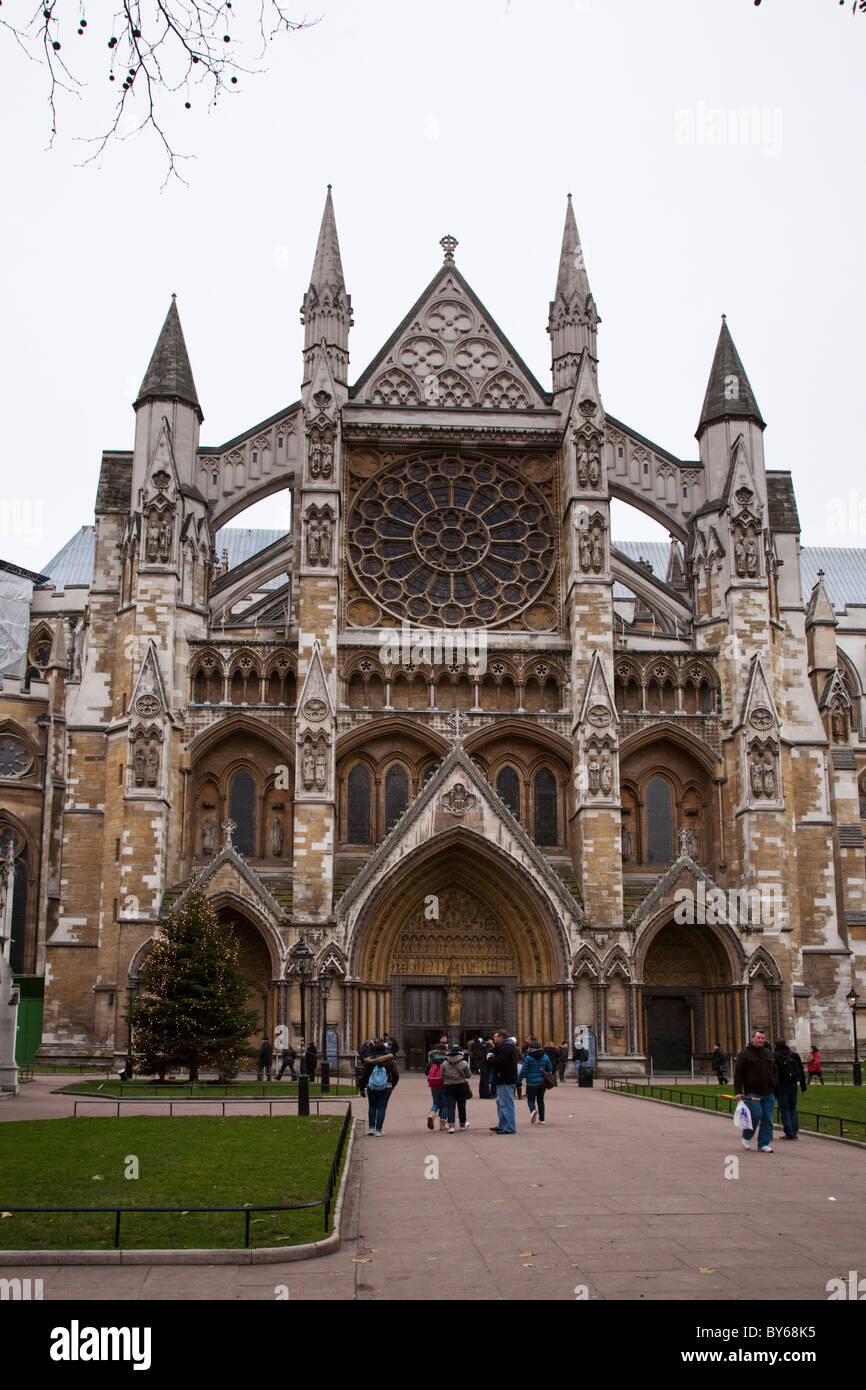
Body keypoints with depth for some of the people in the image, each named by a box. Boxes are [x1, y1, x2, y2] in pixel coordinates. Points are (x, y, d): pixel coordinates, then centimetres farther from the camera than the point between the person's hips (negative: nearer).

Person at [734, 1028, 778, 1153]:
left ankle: (763, 1144, 10)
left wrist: (775, 1089, 15)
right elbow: (738, 1074, -4)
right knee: (756, 1114, -15)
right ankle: (746, 1137, 8)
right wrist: (738, 1092, -9)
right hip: (752, 1093, -5)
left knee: (768, 1119, 2)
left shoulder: (769, 1053, 15)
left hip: (768, 1093, 5)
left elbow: (774, 1072, 22)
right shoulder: (744, 1054, -2)